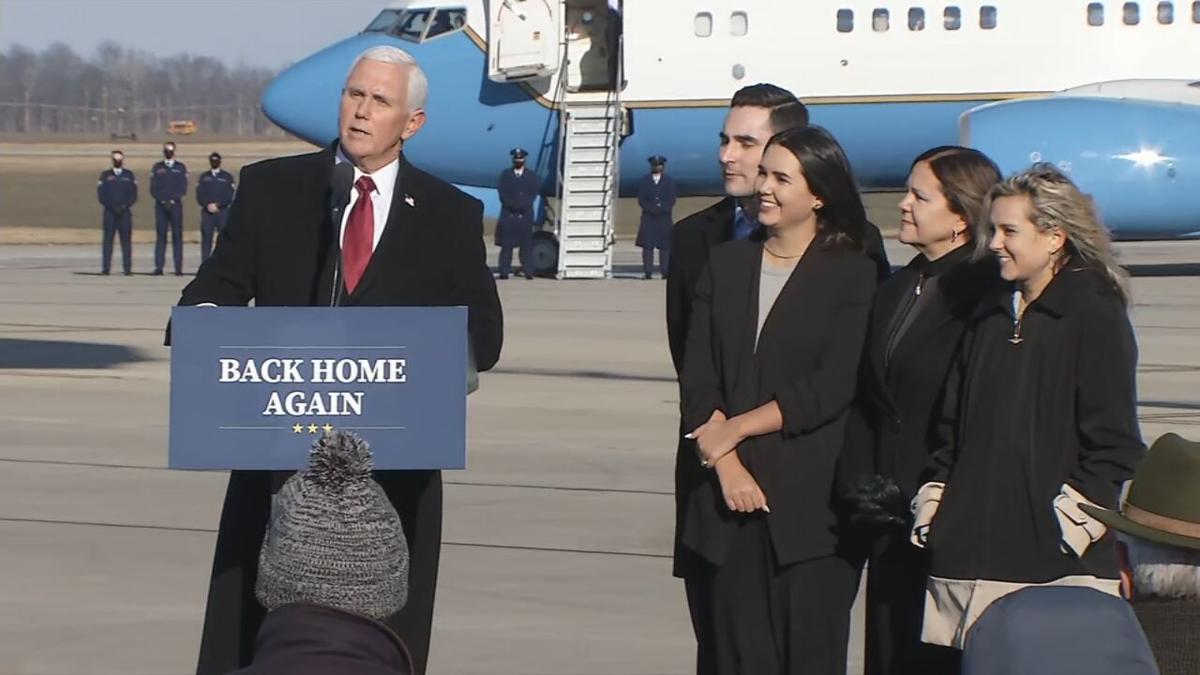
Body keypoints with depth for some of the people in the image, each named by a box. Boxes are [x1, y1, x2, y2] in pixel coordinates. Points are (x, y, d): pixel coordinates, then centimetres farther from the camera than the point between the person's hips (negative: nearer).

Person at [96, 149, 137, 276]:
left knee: (126, 240, -3)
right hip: (109, 211, 0)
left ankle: (127, 268, -4)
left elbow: (133, 195, 6)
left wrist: (125, 206, -8)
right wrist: (111, 206, -8)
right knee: (108, 240, -5)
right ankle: (106, 268, -5)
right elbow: (101, 195, 4)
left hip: (125, 211, 0)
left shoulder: (129, 175, 10)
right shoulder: (105, 175, 10)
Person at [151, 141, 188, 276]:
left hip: (176, 205, -1)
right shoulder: (157, 167, 11)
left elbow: (183, 188, 1)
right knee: (160, 236, -2)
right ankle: (158, 267, -4)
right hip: (160, 205, 1)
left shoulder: (181, 167, 9)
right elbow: (153, 188, 4)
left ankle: (178, 268, -5)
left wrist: (172, 200, -10)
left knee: (177, 236, -3)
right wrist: (163, 201, -9)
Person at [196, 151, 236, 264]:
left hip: (223, 211, -1)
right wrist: (208, 205, -11)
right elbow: (199, 194, 6)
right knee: (206, 238, -3)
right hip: (207, 212, 1)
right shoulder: (203, 177, 14)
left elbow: (230, 196, -2)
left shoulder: (227, 177, 8)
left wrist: (217, 205, -13)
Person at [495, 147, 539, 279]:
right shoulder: (505, 175, 15)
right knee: (506, 245, -5)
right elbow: (502, 193, 2)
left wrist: (522, 205, -14)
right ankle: (504, 272, -7)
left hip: (525, 215, 0)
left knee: (525, 246, -2)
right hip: (508, 215, 0)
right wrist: (512, 205, -13)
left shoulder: (532, 177, 13)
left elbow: (533, 194, 1)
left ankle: (528, 272, -4)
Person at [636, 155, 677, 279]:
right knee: (647, 245, -6)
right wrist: (651, 209, -12)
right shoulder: (644, 180, 9)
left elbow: (672, 200, 3)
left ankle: (665, 272, -2)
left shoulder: (669, 181, 9)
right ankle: (648, 271, -6)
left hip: (664, 218, 0)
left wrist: (661, 209, -13)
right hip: (648, 218, 0)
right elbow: (641, 199, 3)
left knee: (665, 246, -3)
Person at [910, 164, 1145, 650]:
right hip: (969, 551, 6)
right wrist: (932, 505, 11)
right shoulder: (990, 316, 18)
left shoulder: (1094, 315, -2)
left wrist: (1070, 524, -11)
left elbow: (1112, 445, -6)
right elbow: (951, 425, 21)